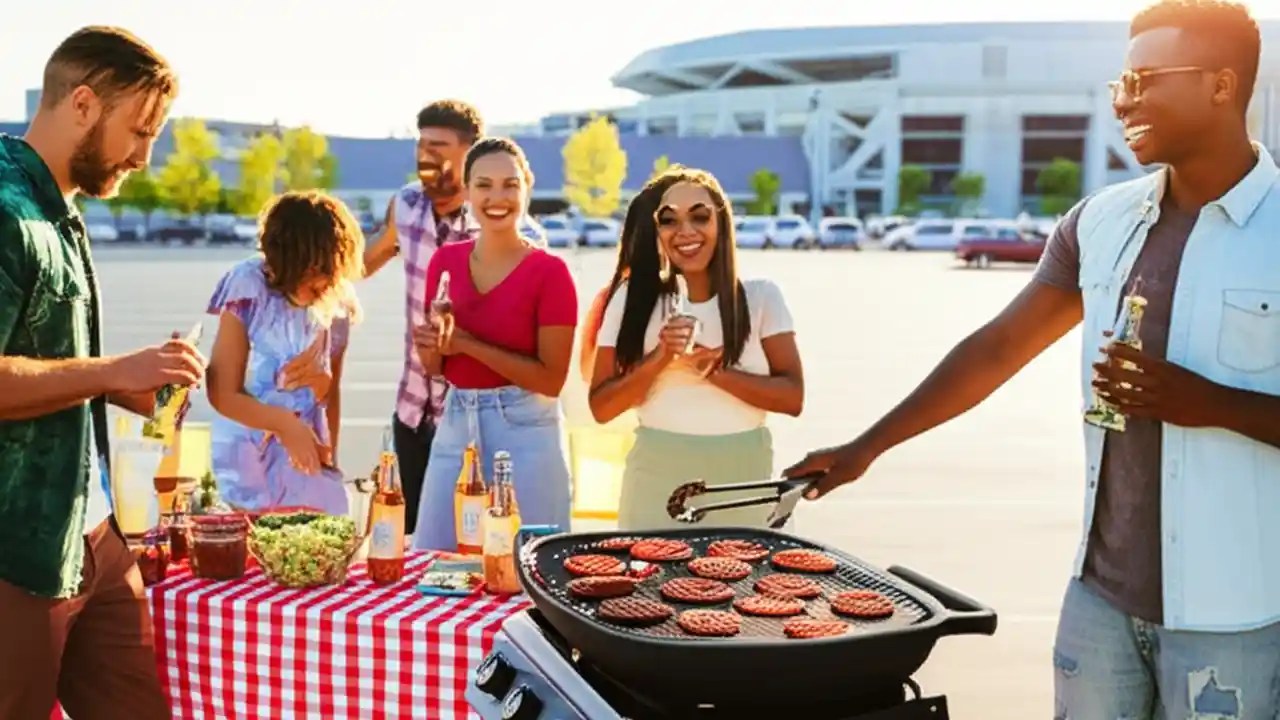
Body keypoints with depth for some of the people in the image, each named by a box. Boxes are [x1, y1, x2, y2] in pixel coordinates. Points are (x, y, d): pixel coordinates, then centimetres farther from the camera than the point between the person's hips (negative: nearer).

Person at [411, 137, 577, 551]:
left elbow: (551, 379, -14)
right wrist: (431, 349, -10)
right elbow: (434, 367, 13)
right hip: (455, 426, 5)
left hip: (524, 434, -5)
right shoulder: (446, 261, 5)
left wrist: (467, 343, -16)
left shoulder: (549, 271, -10)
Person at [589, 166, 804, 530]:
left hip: (743, 479, 0)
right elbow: (601, 408, -2)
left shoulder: (760, 297, 0)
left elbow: (792, 397, -5)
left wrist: (715, 370, -17)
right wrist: (660, 358, -16)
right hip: (658, 481, 0)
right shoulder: (632, 299, 0)